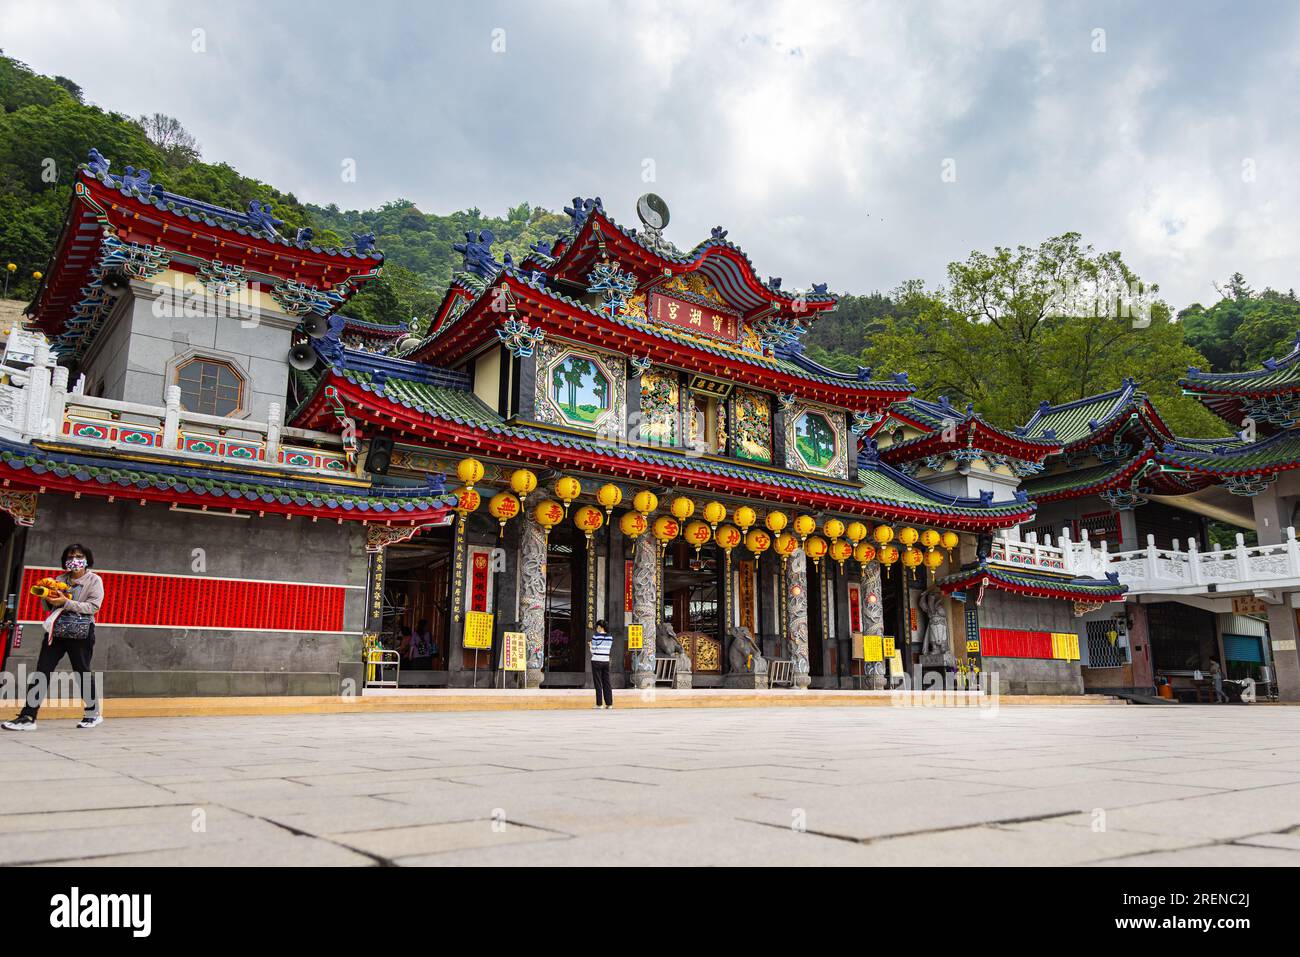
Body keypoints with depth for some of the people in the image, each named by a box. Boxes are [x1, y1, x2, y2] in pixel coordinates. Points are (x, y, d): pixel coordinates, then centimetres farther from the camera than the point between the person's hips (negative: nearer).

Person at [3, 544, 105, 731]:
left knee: (82, 672, 4)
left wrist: (66, 603, -19)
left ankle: (94, 713, 20)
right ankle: (28, 717, -6)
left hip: (80, 633, -5)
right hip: (56, 630, 5)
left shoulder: (94, 580, 0)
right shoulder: (61, 579, 15)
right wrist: (48, 599, -4)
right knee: (42, 671, -4)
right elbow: (49, 606, 18)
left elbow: (93, 606, -12)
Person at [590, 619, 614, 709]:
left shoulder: (596, 636, -10)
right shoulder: (610, 637, 5)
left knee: (598, 683, 1)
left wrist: (591, 645, 11)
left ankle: (599, 704, 1)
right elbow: (608, 649, 9)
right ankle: (609, 703, 10)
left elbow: (593, 650, -9)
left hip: (596, 661, -5)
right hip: (606, 661, 5)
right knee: (606, 683, 10)